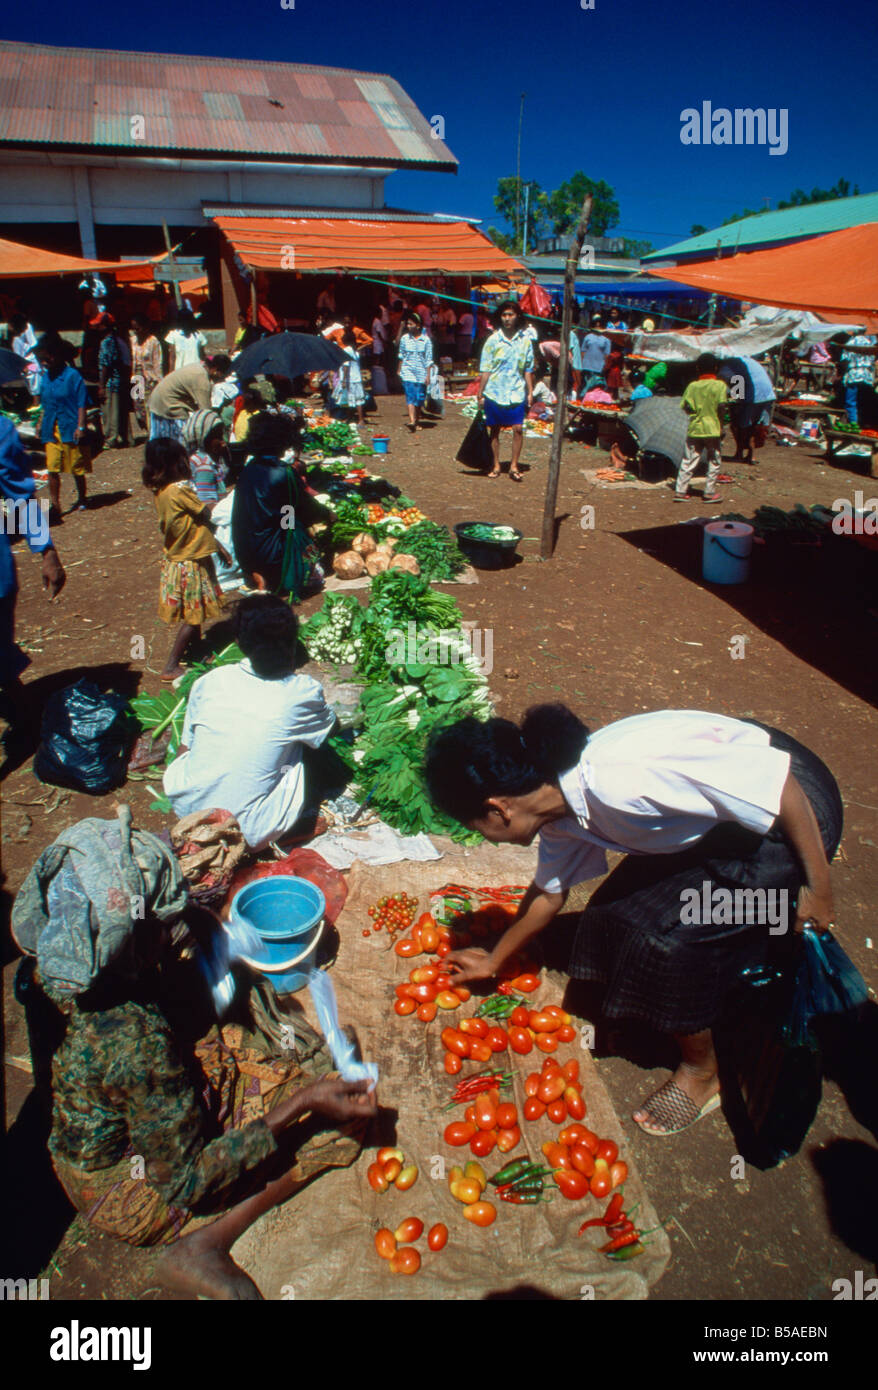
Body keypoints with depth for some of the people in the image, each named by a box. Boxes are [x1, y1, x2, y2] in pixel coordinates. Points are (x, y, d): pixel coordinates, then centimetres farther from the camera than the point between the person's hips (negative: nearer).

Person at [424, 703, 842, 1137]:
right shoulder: (560, 810, -5)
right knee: (620, 906, 4)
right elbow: (550, 890, 14)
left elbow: (778, 781, -29)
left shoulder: (620, 778, -35)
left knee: (668, 934, -9)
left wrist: (817, 885, -18)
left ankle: (701, 1073, 15)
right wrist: (493, 961, 24)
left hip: (796, 806, -8)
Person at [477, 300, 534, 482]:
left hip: (516, 393, 0)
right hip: (494, 392, 0)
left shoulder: (525, 341, 3)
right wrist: (480, 393, -1)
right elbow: (485, 370, 1)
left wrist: (530, 392, 6)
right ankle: (496, 466, 18)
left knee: (518, 429, -7)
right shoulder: (493, 340, -1)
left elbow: (528, 370, 9)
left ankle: (514, 466, 4)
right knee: (495, 430, 7)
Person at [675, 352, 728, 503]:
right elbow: (721, 406, -15)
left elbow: (686, 407, -2)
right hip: (712, 428, -3)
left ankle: (680, 491, 3)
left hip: (694, 428, 3)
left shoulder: (692, 385, 2)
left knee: (688, 461, 7)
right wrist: (721, 424, -5)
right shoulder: (720, 385, -5)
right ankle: (710, 492, 9)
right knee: (714, 461, 9)